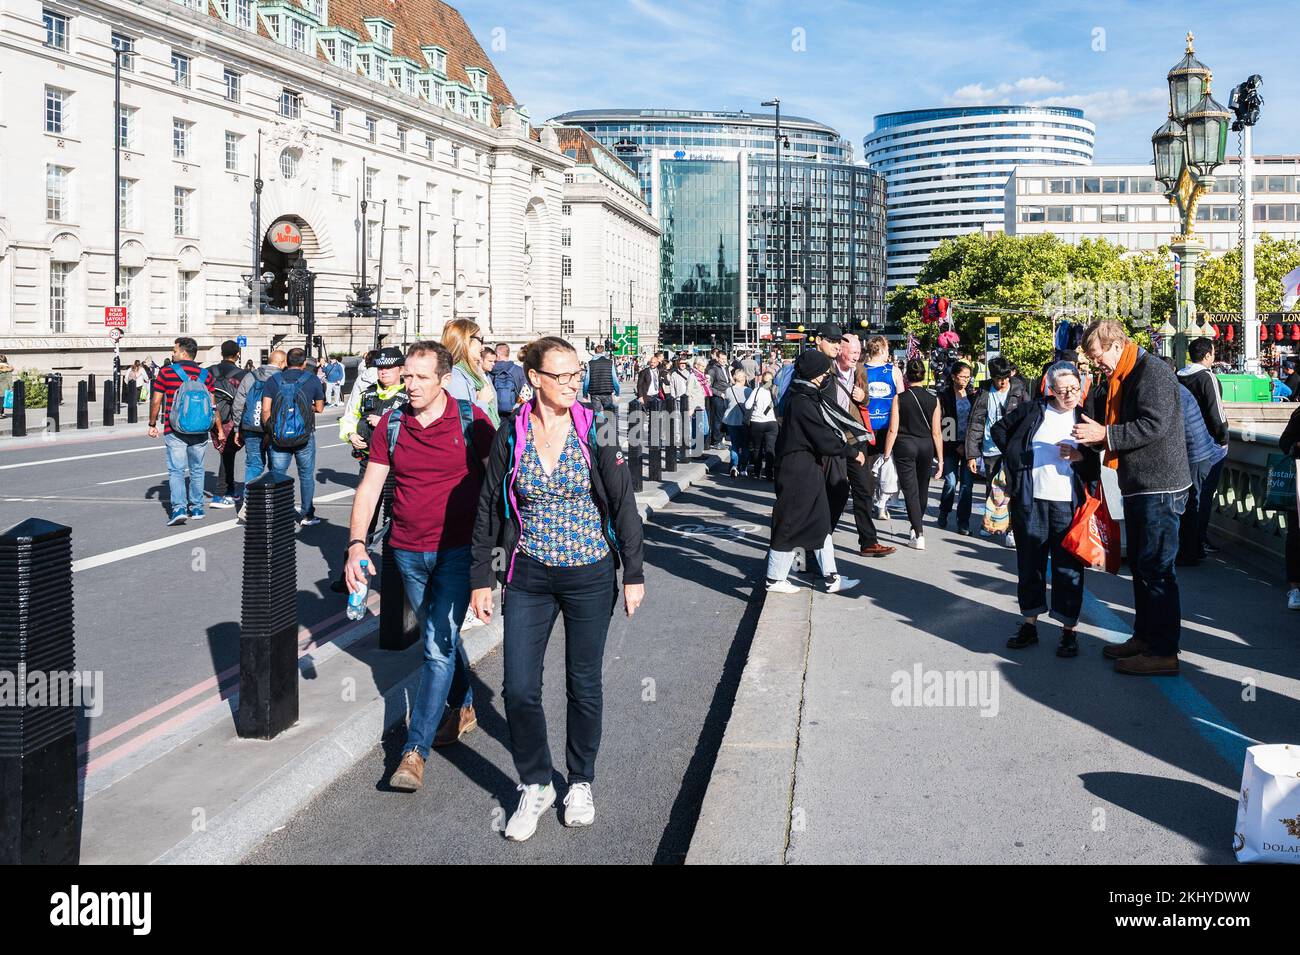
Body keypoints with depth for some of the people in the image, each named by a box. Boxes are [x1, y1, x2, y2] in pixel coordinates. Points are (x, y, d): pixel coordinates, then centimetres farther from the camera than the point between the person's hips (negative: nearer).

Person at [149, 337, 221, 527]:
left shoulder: (166, 372, -4)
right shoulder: (205, 375, 2)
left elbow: (156, 401, -2)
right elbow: (213, 405, 1)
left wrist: (152, 425, 10)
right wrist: (219, 431, 7)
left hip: (174, 432, -3)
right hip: (199, 433, 3)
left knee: (176, 470, -1)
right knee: (197, 470, 15)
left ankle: (178, 508, -14)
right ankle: (196, 508, 20)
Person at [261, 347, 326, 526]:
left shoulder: (273, 380, 1)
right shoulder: (312, 380, 0)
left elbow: (265, 409, -4)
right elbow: (319, 408, 7)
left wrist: (268, 431, 6)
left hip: (278, 436, 1)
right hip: (304, 437, -1)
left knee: (277, 476, 7)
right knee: (306, 475, 13)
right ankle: (307, 515, 18)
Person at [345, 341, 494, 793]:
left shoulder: (471, 419, -8)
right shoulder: (391, 424, 1)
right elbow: (370, 486, 0)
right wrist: (356, 545, -11)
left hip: (458, 550, -4)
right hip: (408, 551, 4)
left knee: (439, 644, -9)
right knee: (441, 636, 19)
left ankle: (415, 750, -4)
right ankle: (463, 709, 41)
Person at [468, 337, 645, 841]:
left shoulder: (594, 431, -6)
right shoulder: (511, 435, -3)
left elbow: (624, 505, -2)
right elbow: (489, 509, 4)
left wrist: (633, 574, -3)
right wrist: (482, 578, 3)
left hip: (590, 574, -1)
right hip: (528, 576, 1)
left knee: (584, 685, 11)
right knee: (519, 689, -1)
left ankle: (581, 782, 30)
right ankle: (535, 785, 20)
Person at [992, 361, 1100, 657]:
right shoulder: (1032, 410, 4)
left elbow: (1097, 465, 7)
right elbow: (999, 428, 18)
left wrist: (1080, 457, -13)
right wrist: (1013, 456, 8)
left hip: (1068, 503, -1)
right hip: (1030, 500, 1)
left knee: (1068, 566, 0)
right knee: (1029, 563, 9)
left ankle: (1069, 630, 8)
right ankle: (1029, 623, 21)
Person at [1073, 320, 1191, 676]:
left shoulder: (1152, 372, -15)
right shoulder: (1126, 376, 17)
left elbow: (1154, 426, -24)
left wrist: (1105, 433, -21)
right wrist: (1093, 442, 12)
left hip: (1160, 488, -11)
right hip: (1139, 486, 11)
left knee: (1156, 567, -7)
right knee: (1140, 564, 17)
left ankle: (1164, 652, -3)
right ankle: (1144, 636, 28)